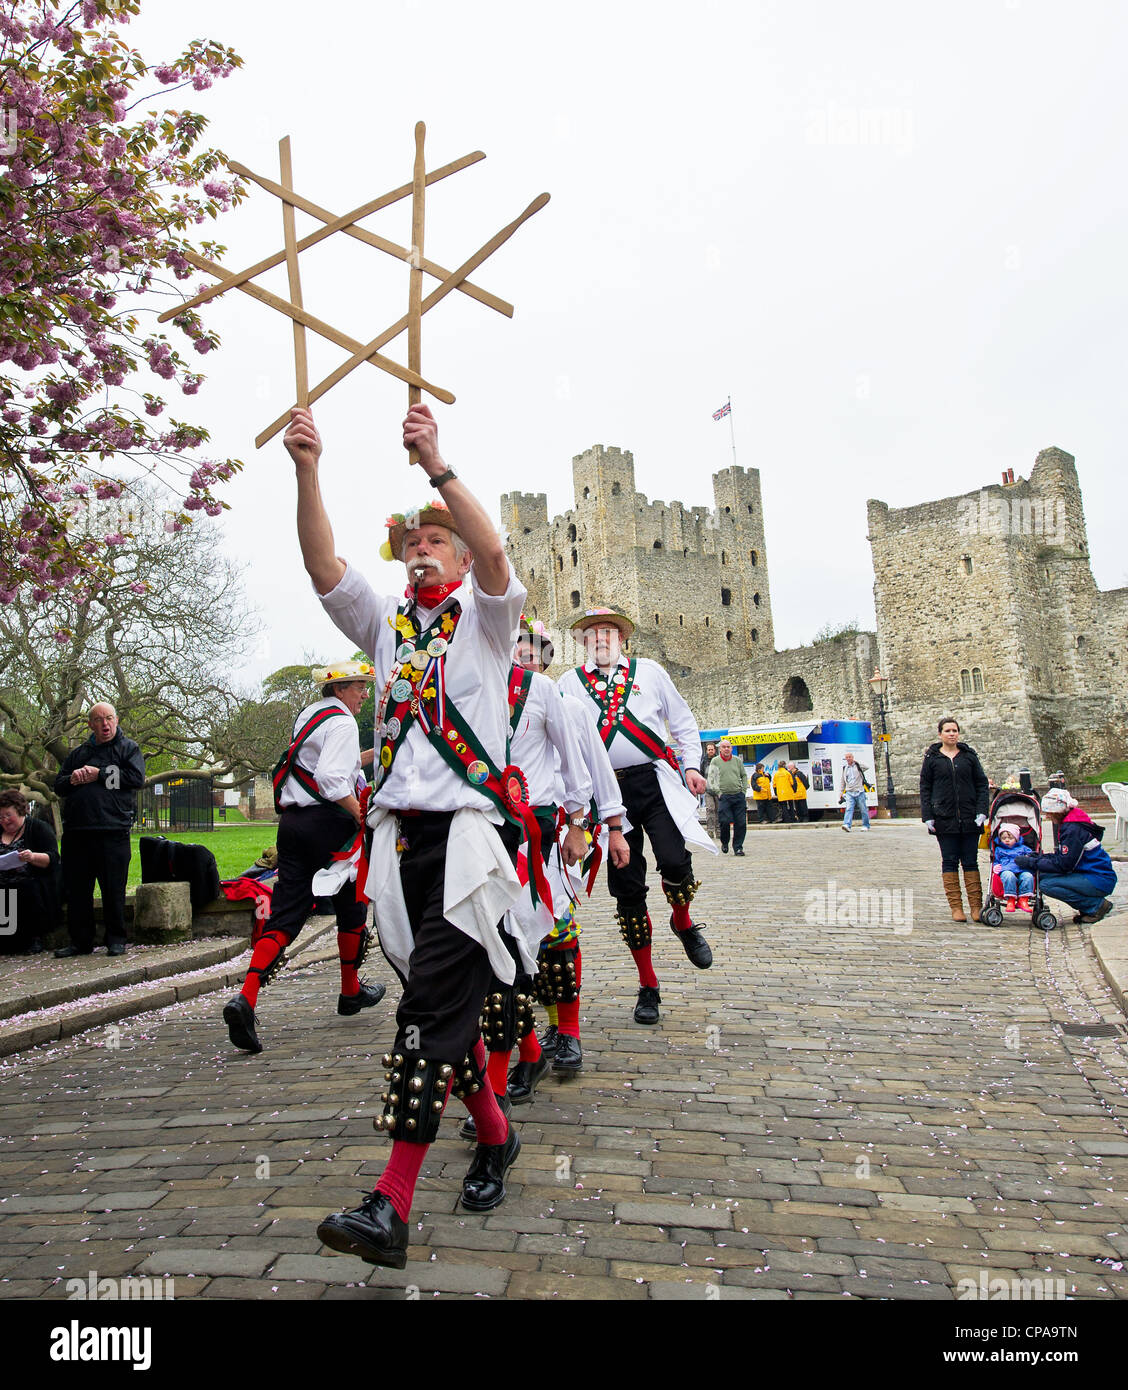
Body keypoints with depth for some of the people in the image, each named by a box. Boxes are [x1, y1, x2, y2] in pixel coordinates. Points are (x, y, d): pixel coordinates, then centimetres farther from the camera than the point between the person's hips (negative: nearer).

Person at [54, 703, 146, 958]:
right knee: (76, 889, 8)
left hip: (113, 831, -4)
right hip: (76, 831, 5)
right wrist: (72, 779, -4)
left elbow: (137, 778, -7)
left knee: (114, 888, -1)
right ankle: (80, 941, 19)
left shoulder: (129, 748, 9)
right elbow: (58, 785, 19)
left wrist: (99, 774, -7)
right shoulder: (78, 753, 21)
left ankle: (116, 940, 10)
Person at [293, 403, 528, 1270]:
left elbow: (494, 556, -13)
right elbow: (323, 567, 5)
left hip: (470, 825, -5)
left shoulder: (486, 615, 9)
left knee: (433, 1003, -12)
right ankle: (494, 1135, 30)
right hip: (402, 832, 5)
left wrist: (438, 466, -22)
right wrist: (308, 469, -7)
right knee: (444, 1001, 10)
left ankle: (393, 1206, -9)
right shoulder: (387, 623, 20)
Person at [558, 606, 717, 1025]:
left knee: (674, 861, -21)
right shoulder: (569, 683, 11)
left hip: (655, 780, 0)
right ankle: (647, 986, 16)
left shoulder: (649, 671, 11)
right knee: (626, 886, 1)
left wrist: (691, 765, 5)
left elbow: (683, 722, 16)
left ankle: (683, 921, 15)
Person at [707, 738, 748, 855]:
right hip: (724, 796, -3)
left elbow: (744, 776, 20)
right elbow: (711, 779, 2)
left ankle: (738, 847, 9)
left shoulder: (737, 760, 13)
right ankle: (724, 843, 15)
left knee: (741, 823, -2)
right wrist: (718, 792, -6)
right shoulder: (715, 761, 5)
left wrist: (744, 790, 9)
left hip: (739, 796, 3)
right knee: (725, 821, -11)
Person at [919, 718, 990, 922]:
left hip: (969, 819, 1)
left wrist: (982, 811, -4)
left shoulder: (969, 755, 8)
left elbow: (981, 784, 7)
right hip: (944, 819, -1)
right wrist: (927, 816, -4)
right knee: (950, 862, 2)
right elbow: (925, 788, 4)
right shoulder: (932, 758, 4)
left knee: (971, 862, 4)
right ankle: (956, 907, 7)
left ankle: (976, 906, 8)